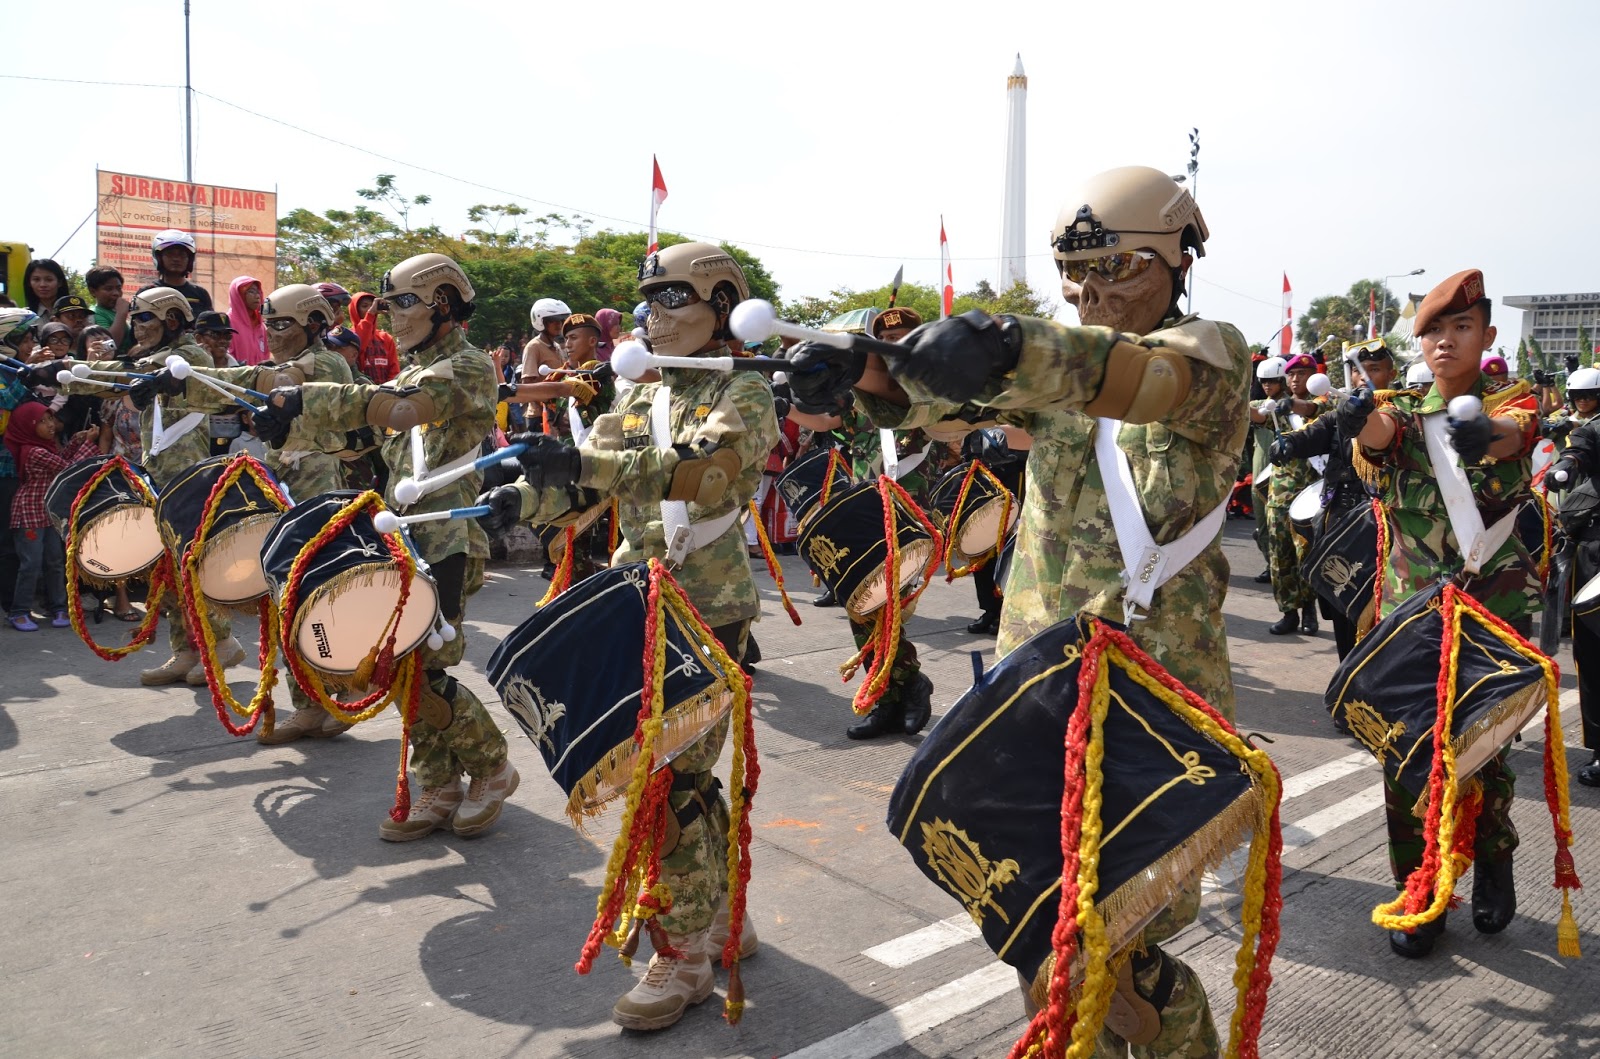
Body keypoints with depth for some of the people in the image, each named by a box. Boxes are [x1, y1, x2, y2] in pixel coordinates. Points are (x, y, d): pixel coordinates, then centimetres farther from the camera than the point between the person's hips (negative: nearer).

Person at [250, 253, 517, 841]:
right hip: (406, 539, 9)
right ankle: (439, 789, 17)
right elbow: (374, 414, 14)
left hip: (447, 543, -9)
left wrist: (302, 399, -24)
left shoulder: (469, 367, -8)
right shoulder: (416, 371, 22)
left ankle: (492, 768, 10)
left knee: (422, 667, -10)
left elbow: (395, 406, -24)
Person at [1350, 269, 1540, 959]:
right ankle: (1417, 892, 13)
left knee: (1486, 746, 6)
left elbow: (1511, 430, -25)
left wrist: (1485, 431, -50)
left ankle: (1493, 870, 33)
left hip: (1496, 607, -1)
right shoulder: (1405, 410, 5)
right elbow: (1378, 433, -20)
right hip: (1409, 606, 1)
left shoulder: (1510, 400, 0)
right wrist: (1357, 415, -45)